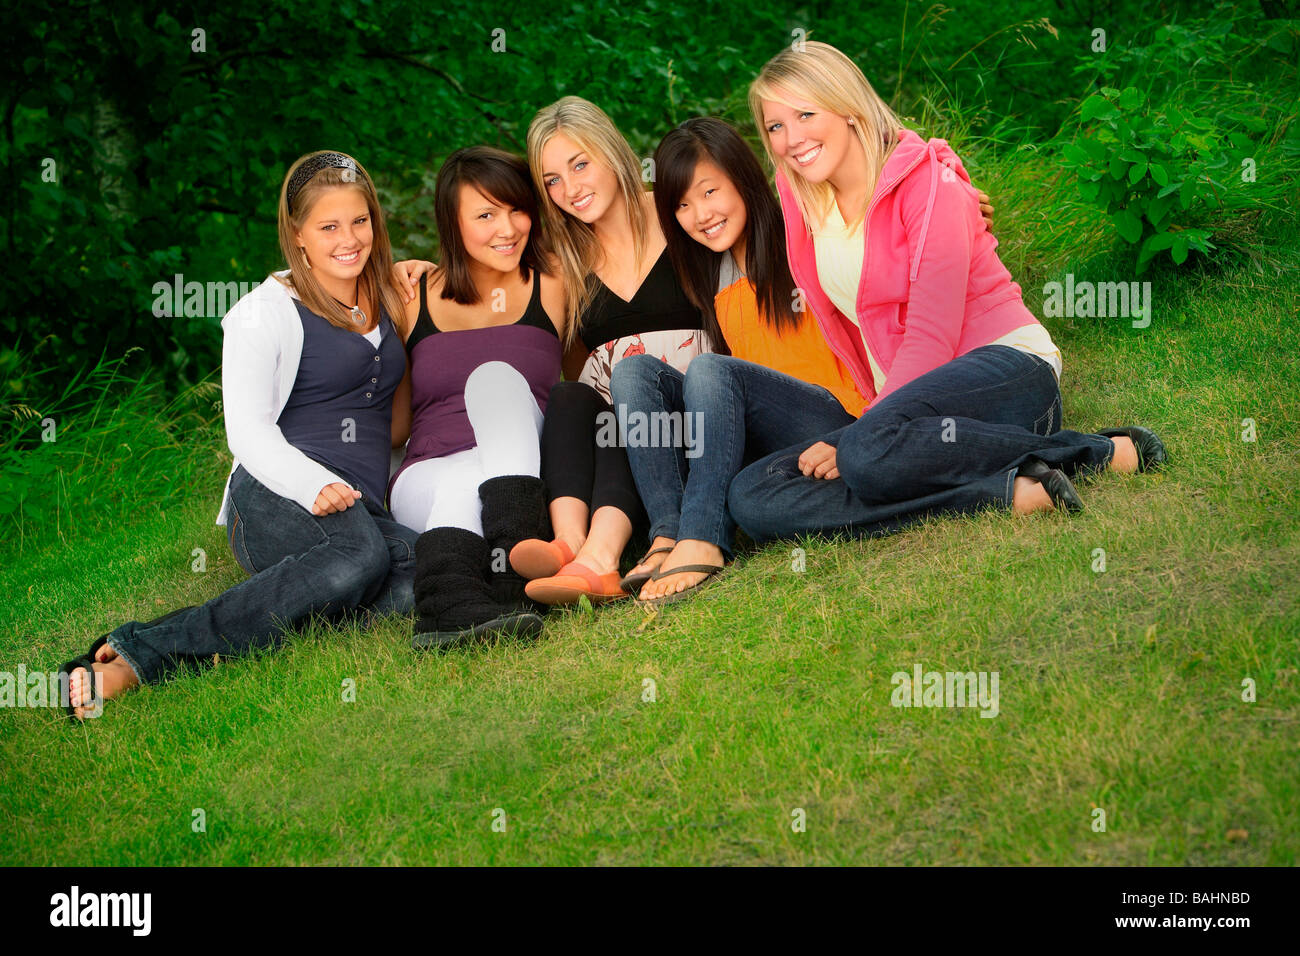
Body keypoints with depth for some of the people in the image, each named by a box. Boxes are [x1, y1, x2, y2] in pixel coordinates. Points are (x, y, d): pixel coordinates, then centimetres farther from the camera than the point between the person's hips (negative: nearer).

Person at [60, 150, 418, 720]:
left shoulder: (385, 301, 24)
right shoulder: (266, 312, 5)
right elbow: (248, 429, -5)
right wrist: (313, 485, -24)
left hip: (361, 509, 6)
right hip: (277, 502, -5)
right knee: (362, 554, -42)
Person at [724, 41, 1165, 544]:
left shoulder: (928, 185, -8)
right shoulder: (801, 198, 10)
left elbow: (932, 338, -15)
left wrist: (854, 441, -23)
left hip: (1005, 365, -7)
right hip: (903, 396, 7)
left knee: (870, 450, -40)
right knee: (749, 498, -18)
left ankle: (1103, 452, -19)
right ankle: (1010, 492, -25)